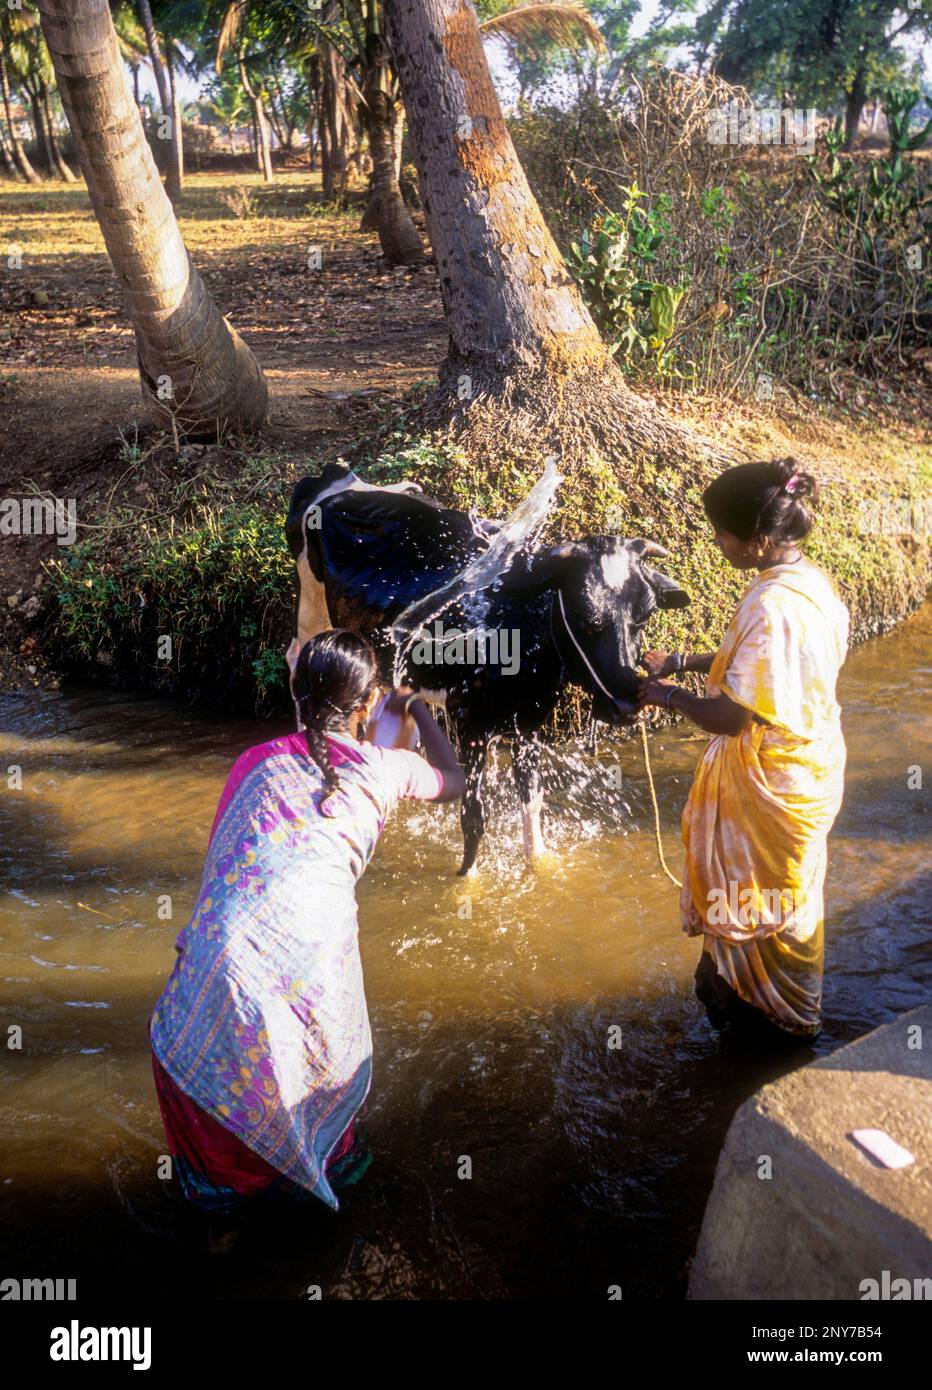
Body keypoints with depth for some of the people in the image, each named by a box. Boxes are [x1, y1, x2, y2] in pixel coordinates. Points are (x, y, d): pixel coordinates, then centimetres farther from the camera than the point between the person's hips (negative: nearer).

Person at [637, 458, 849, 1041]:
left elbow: (729, 716, -28)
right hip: (807, 766, 9)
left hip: (770, 780, -9)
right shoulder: (810, 579, -3)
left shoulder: (771, 607, -32)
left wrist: (667, 694, -11)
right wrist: (685, 661, 9)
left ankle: (787, 1014, 36)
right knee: (788, 891, 26)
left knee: (768, 896, 14)